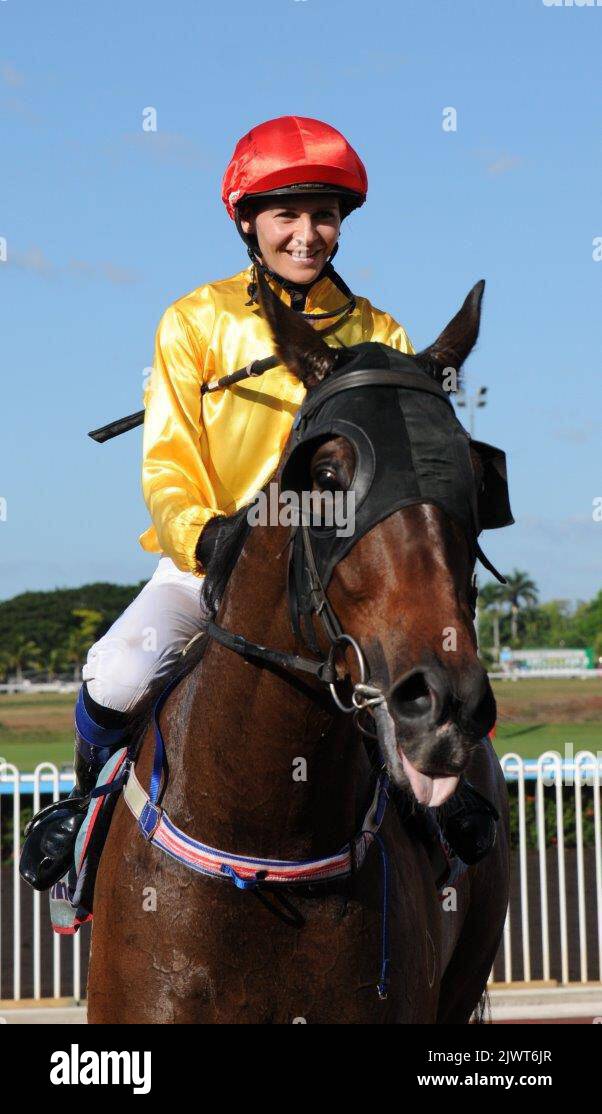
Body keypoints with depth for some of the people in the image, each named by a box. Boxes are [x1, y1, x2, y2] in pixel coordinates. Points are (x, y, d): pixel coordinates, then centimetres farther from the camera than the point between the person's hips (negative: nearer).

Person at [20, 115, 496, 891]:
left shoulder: (380, 339, 7)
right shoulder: (197, 322, 1)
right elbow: (167, 464, -4)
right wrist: (205, 536, -25)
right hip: (205, 562, -1)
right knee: (116, 677, -25)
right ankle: (91, 798, 8)